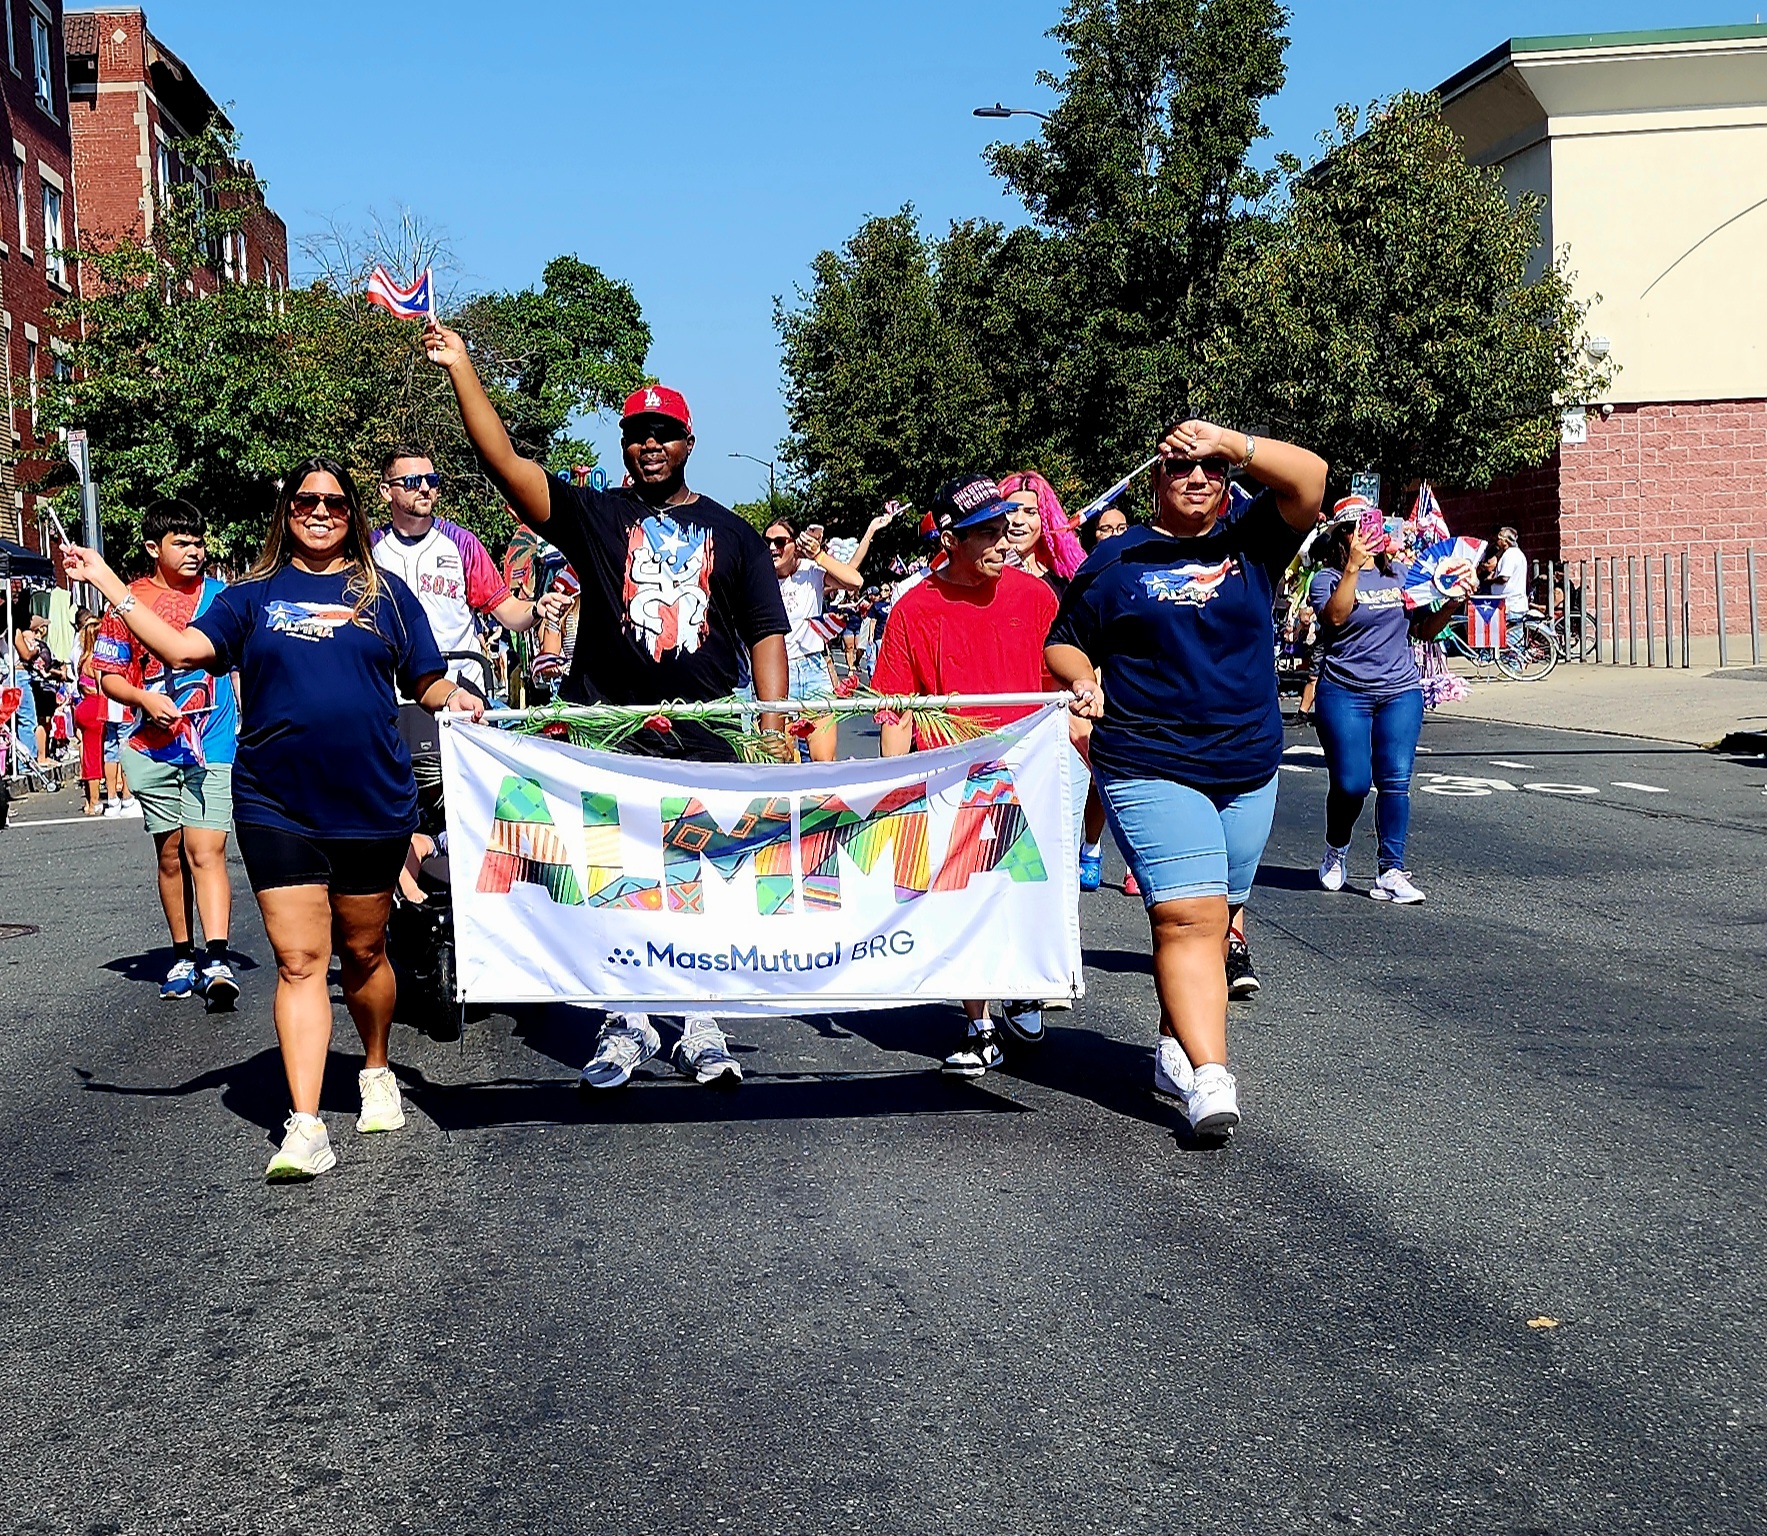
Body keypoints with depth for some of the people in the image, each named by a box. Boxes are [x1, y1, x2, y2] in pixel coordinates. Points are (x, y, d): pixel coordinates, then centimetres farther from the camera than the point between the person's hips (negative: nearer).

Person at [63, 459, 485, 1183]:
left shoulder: (386, 593, 10)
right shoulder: (254, 595, 9)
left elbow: (424, 681, 11)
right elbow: (182, 648, -5)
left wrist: (453, 695, -11)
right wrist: (107, 581, -8)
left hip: (373, 804, 1)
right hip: (276, 805, 0)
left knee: (362, 952, 13)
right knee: (299, 960, -6)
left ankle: (377, 1072, 38)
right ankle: (305, 1130, -8)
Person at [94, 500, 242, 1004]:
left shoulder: (220, 596, 4)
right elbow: (108, 675, 6)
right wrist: (146, 699, -13)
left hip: (213, 744, -1)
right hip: (155, 748, 2)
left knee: (206, 850, -12)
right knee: (170, 853, 9)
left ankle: (217, 962, -20)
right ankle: (183, 958, 20)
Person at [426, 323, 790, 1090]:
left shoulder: (730, 532, 14)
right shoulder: (595, 515, 8)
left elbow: (766, 631, 10)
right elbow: (505, 462, -3)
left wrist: (772, 718, -4)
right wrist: (461, 368, -11)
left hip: (705, 737, 1)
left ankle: (700, 1026, 12)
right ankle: (625, 1021, 11)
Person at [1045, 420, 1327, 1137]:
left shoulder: (1250, 542, 8)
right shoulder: (1115, 561, 6)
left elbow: (1309, 478, -6)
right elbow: (1063, 643, 12)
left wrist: (1228, 441, -17)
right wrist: (1080, 679, -10)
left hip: (1249, 768, 3)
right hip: (1150, 769, -3)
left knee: (1213, 917, 11)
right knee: (1188, 916, -15)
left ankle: (1175, 1045, 27)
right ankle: (1209, 1076, -21)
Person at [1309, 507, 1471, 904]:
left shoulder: (1399, 577, 14)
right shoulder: (1328, 578, 1)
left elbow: (1424, 630, 17)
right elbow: (1336, 617, -19)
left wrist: (1454, 602, 2)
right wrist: (1353, 566, -22)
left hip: (1401, 692, 4)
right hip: (1345, 693, -3)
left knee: (1395, 782, -4)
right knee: (1351, 783, -6)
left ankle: (1391, 873, 0)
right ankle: (1336, 848, 24)